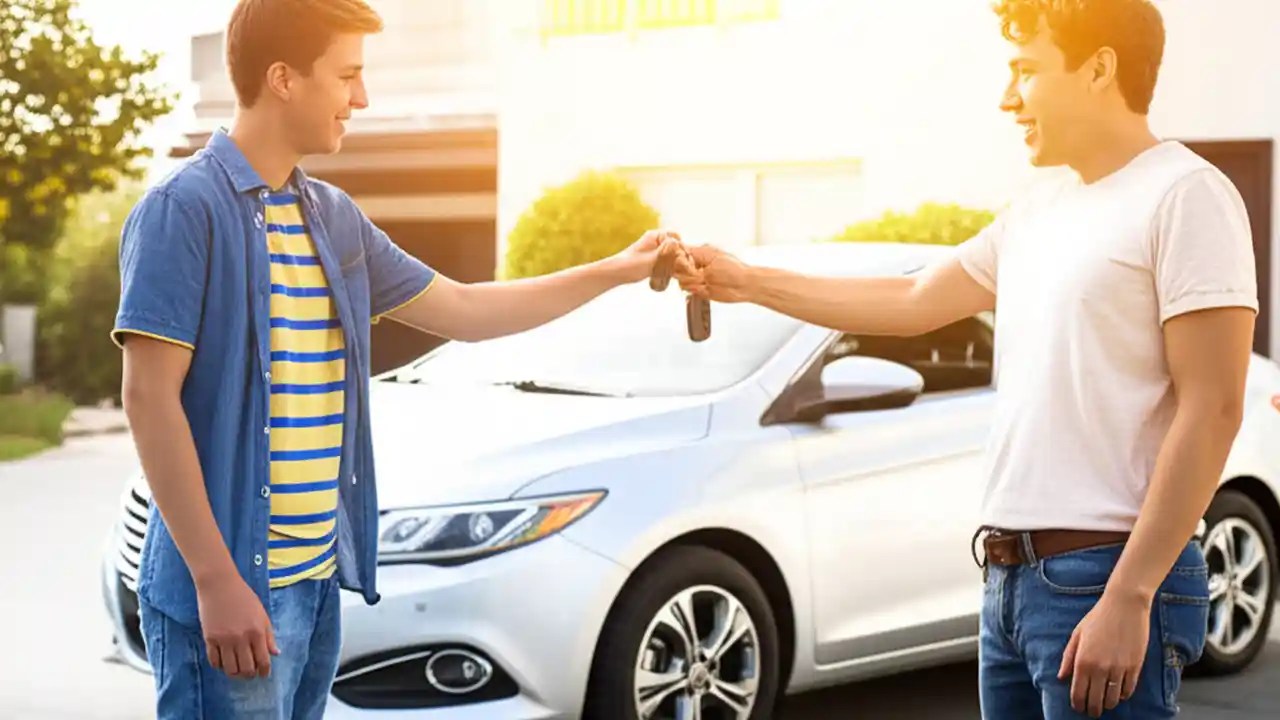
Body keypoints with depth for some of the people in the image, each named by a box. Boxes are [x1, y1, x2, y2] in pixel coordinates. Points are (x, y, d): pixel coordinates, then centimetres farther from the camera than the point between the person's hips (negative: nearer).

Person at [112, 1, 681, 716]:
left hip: (318, 577, 8)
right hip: (234, 586, -8)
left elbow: (462, 310, 21)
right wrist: (217, 580, -20)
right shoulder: (186, 208, -11)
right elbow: (150, 398, -16)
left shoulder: (332, 215, 11)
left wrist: (616, 271, 20)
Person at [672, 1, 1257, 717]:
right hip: (1011, 576, 8)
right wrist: (746, 281, 22)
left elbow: (1211, 411, -16)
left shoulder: (1184, 195, -10)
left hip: (1103, 577, -8)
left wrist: (1128, 597, -20)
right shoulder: (1040, 205, 14)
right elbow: (914, 302, 24)